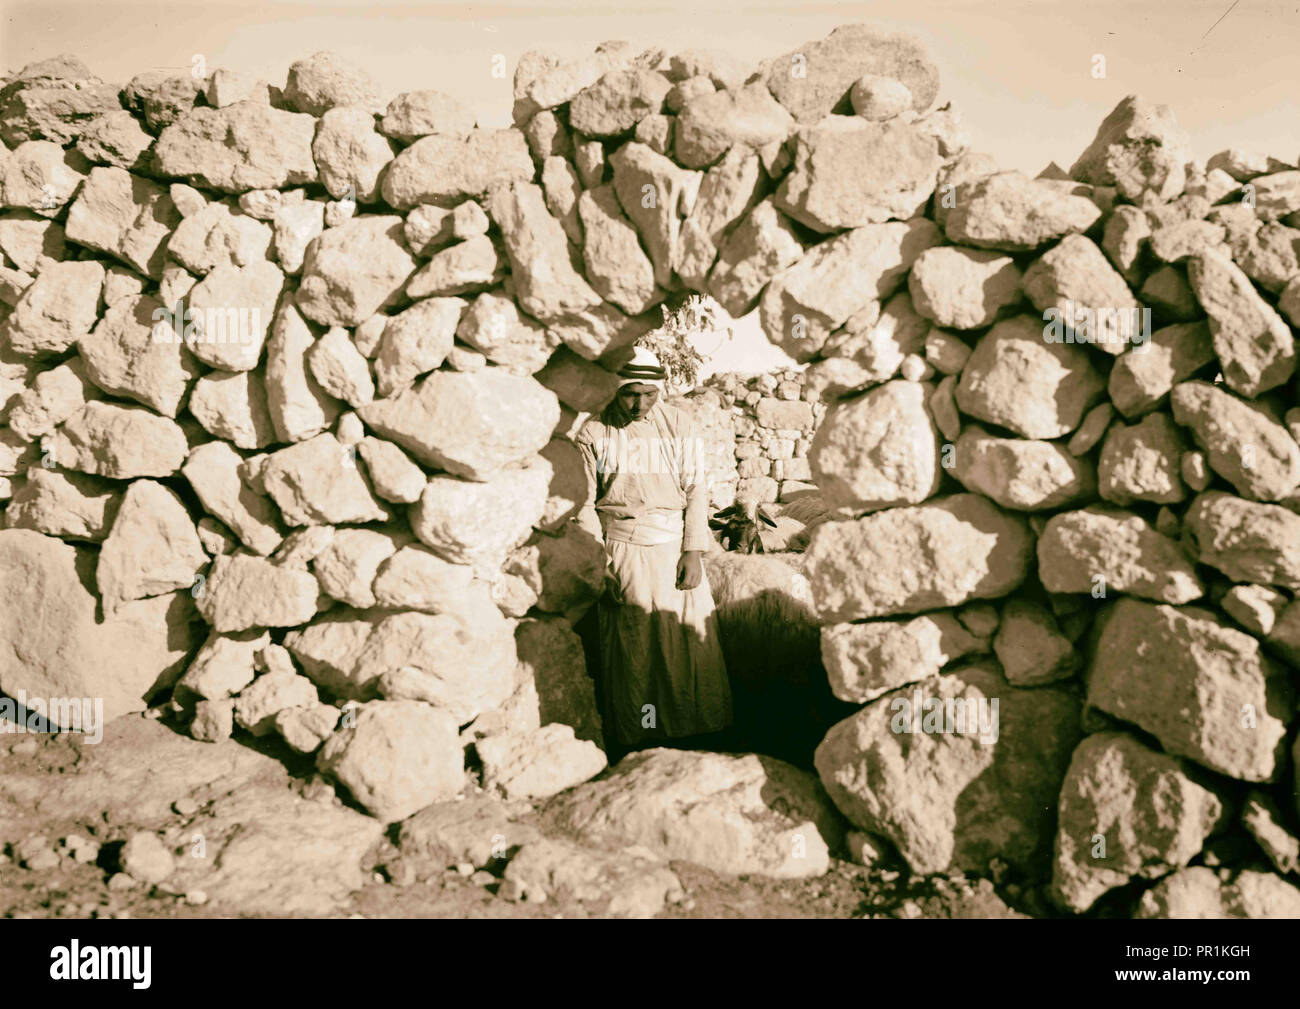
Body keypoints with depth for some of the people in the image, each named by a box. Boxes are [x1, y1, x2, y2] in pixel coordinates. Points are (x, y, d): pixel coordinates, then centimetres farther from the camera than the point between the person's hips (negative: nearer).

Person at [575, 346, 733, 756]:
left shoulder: (678, 423, 3)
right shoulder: (594, 432, 0)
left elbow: (695, 489, 3)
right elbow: (585, 502, 2)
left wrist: (694, 552, -5)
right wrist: (598, 559, -6)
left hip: (674, 546, 2)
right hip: (621, 551, -1)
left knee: (692, 639, 1)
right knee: (630, 648, -2)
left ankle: (701, 742, 15)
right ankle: (637, 746, 11)